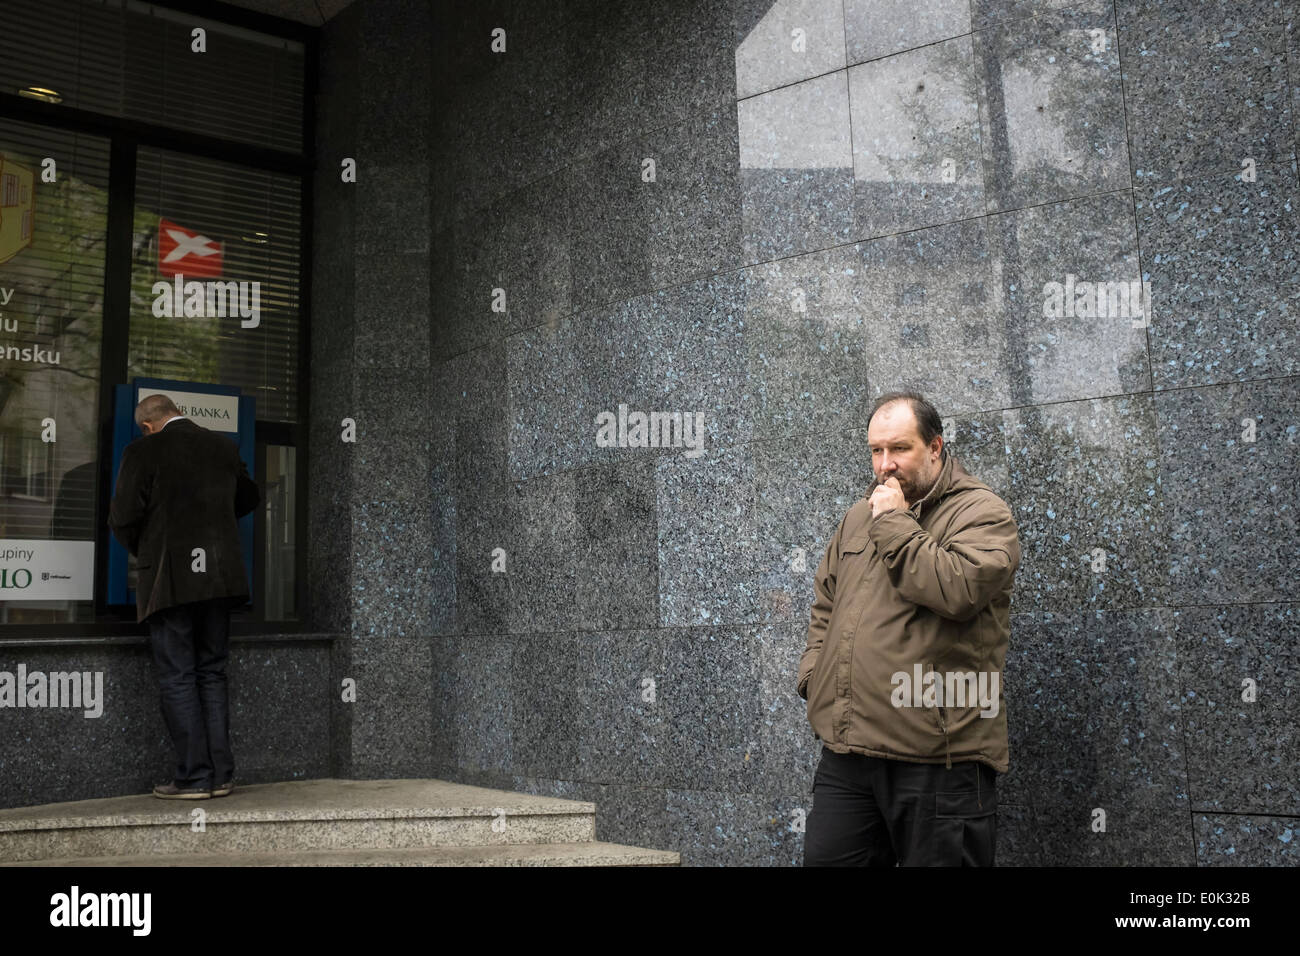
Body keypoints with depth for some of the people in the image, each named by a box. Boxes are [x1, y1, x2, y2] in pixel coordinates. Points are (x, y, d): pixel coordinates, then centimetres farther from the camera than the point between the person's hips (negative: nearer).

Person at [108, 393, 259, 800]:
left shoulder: (143, 452, -7)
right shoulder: (223, 447, 7)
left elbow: (123, 518, -8)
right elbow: (249, 497, 22)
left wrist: (141, 552, 12)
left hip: (169, 579, -5)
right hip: (219, 578, 5)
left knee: (178, 680, 2)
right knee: (212, 676, 11)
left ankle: (193, 777, 2)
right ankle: (221, 775, 11)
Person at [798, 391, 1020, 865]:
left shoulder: (982, 513, -4)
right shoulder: (859, 515, 17)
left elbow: (957, 589, -24)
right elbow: (825, 602, 26)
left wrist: (894, 523, -14)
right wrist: (814, 671, 13)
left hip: (937, 759, -6)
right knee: (825, 859, 10)